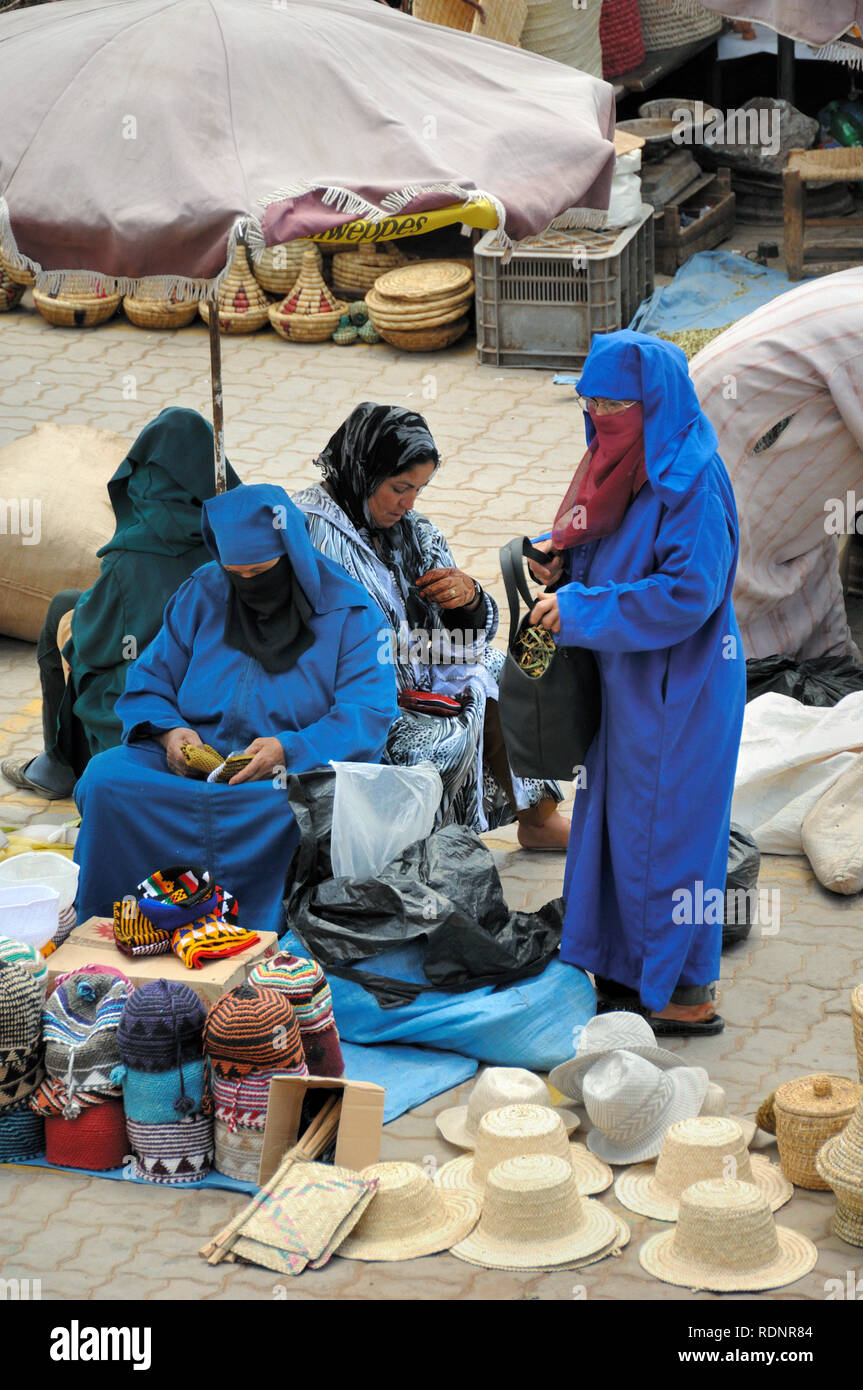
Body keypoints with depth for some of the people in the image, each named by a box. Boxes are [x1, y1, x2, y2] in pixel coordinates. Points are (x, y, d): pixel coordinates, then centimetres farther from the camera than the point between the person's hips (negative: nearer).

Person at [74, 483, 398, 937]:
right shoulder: (201, 595, 11)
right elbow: (146, 685, 14)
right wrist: (170, 731, -9)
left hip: (301, 767, -3)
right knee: (104, 779, -24)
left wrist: (290, 749, -24)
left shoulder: (347, 613, 0)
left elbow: (370, 715, -9)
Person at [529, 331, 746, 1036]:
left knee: (663, 825, -1)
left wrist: (580, 610, -22)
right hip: (627, 680, 9)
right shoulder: (624, 463, 7)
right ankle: (629, 972, 27)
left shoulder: (692, 481, -20)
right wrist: (561, 556, -1)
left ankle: (687, 995, 11)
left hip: (676, 689, -9)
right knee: (617, 816, 15)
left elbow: (688, 595, -25)